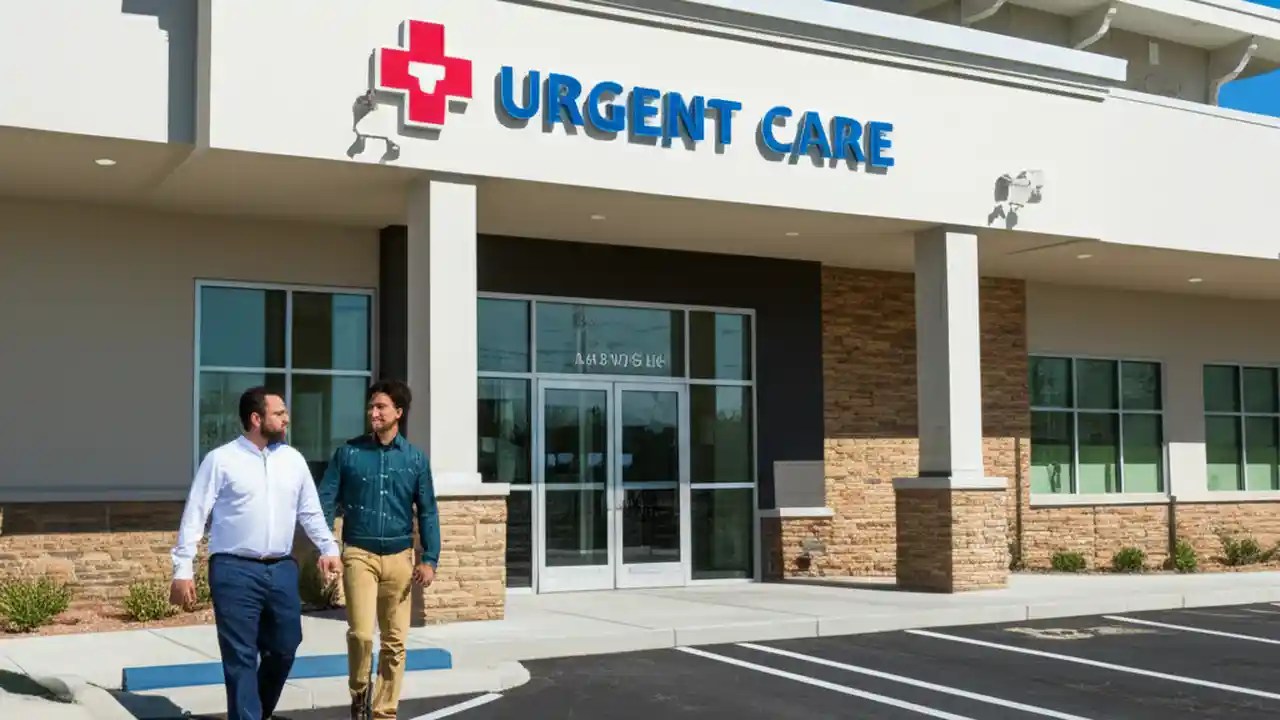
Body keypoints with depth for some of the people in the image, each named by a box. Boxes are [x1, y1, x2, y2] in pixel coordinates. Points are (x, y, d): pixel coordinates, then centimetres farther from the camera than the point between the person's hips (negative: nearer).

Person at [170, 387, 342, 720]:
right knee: (241, 658, -1)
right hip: (235, 571, -5)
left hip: (282, 570, 5)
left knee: (284, 649, 12)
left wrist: (329, 548, 7)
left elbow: (310, 511, 17)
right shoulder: (221, 460, -4)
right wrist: (183, 570, -9)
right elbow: (195, 516, -5)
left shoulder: (293, 459, 10)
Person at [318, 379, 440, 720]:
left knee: (395, 641, 5)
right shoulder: (349, 453, 1)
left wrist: (429, 559, -3)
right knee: (361, 632, -14)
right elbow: (326, 502, 0)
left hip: (399, 557, 2)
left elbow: (427, 512, 6)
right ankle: (359, 692, 14)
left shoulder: (416, 458, 4)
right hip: (359, 554, -2)